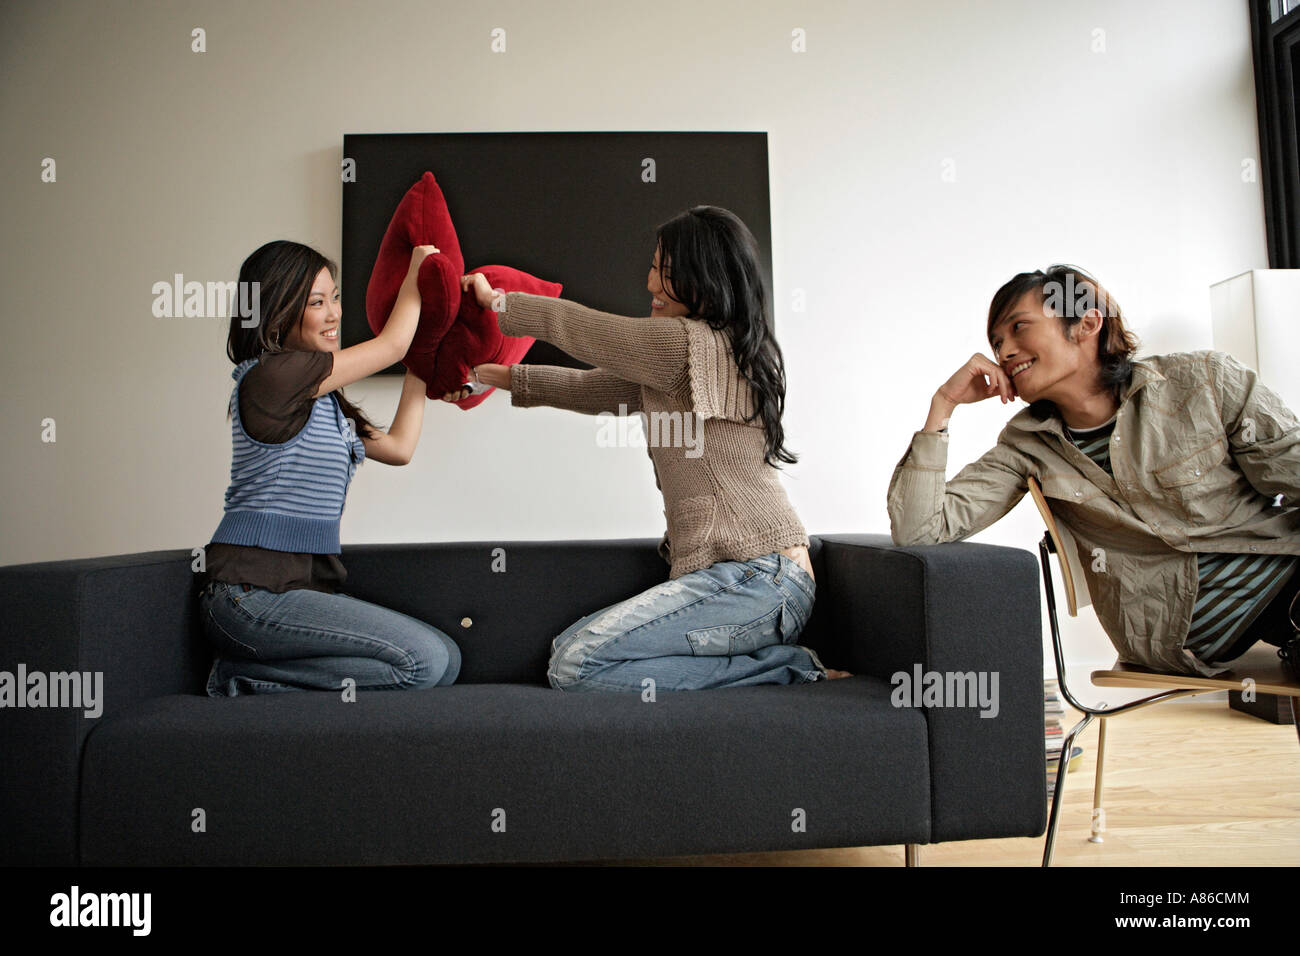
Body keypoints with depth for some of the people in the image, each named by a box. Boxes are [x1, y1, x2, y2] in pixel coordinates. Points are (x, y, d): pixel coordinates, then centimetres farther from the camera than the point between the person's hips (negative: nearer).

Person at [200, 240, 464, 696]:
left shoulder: (321, 397, 18)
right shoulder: (271, 374, -11)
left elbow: (399, 447, 20)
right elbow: (390, 344, -3)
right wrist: (415, 276, 12)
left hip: (307, 585, 9)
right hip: (254, 595, -9)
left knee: (447, 659, -6)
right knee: (425, 661, -20)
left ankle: (248, 670, -1)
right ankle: (244, 677, -6)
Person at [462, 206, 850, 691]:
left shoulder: (691, 343, -12)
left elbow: (578, 328, 1)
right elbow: (593, 389, 25)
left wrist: (496, 300, 17)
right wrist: (502, 376, 27)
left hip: (755, 578, -10)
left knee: (576, 665, -16)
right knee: (567, 645, 5)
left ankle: (789, 667, -8)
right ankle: (780, 662, 5)